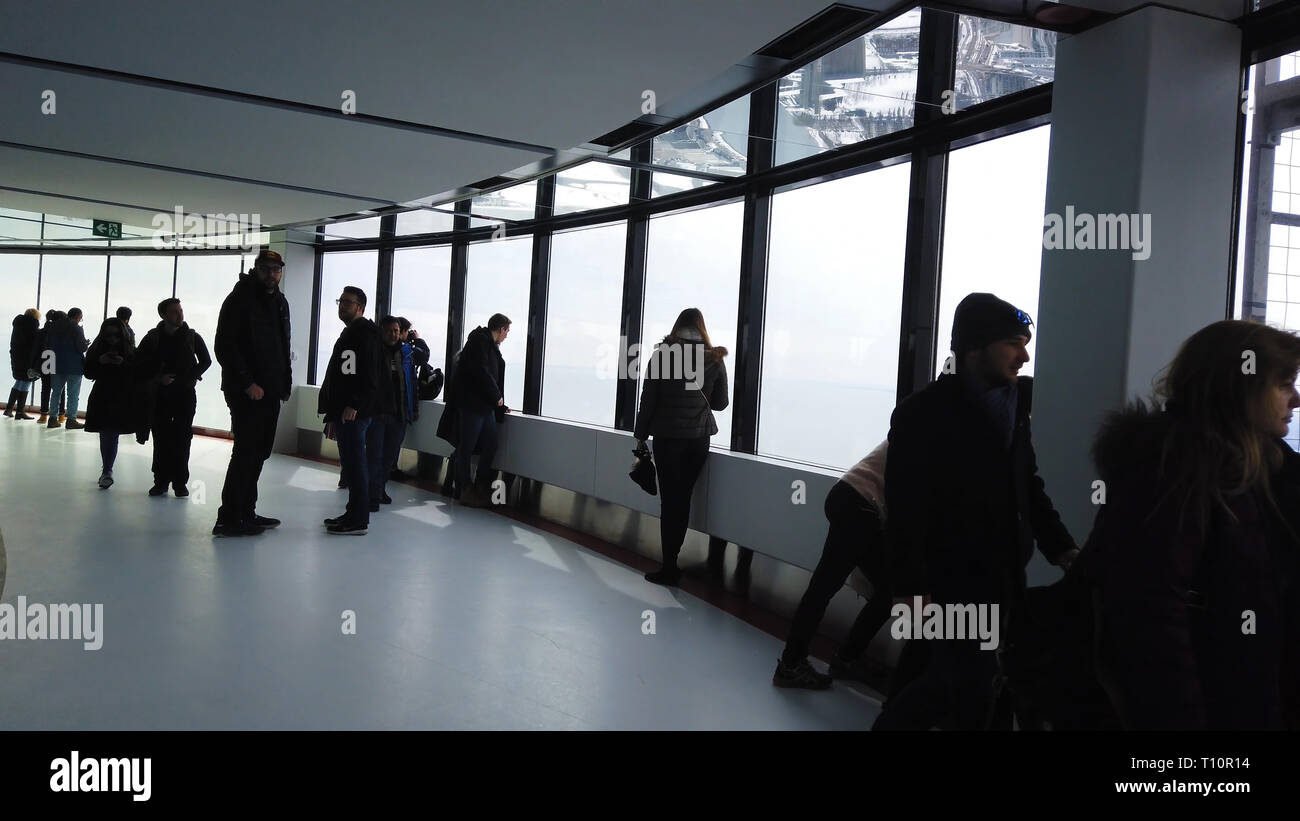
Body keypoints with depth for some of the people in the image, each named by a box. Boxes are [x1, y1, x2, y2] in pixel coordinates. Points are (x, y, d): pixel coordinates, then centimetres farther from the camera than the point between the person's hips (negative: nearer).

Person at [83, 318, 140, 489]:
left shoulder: (131, 351, -4)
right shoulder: (96, 350, 2)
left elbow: (138, 374, -9)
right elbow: (88, 373, 1)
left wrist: (124, 363, -23)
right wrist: (99, 362, -15)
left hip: (122, 400, -2)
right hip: (101, 399, 2)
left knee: (111, 435, -3)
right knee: (106, 435, 9)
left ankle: (107, 470, 6)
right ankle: (107, 470, 23)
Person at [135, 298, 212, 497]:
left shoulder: (192, 336, 2)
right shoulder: (153, 337, 2)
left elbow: (206, 361, 10)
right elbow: (139, 364, 5)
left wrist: (191, 378, -2)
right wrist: (158, 378, -8)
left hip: (186, 394, 0)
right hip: (160, 394, 1)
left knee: (182, 439, -2)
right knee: (161, 438, 1)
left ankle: (180, 482, 4)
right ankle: (161, 481, 7)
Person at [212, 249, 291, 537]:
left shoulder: (280, 302, 16)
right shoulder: (239, 300, -8)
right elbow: (224, 346, -15)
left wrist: (284, 383, 12)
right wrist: (247, 383, -19)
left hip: (270, 393, 8)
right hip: (246, 392, -8)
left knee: (258, 454, 12)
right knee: (246, 453, -7)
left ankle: (246, 512, 20)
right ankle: (229, 518, -2)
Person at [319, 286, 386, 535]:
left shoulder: (366, 334, -10)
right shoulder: (349, 334, 22)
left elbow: (370, 376, -20)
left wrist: (355, 405, -25)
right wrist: (332, 415, 23)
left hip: (355, 413, -10)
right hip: (344, 412, 10)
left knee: (355, 464, -8)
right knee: (352, 463, 13)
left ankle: (358, 519, -5)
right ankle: (354, 513, 19)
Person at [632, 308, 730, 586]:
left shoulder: (662, 355, -6)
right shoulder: (714, 359, 0)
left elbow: (648, 399, -4)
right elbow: (721, 402, 8)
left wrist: (641, 435, 6)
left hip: (667, 436, -2)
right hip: (699, 437, 2)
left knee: (670, 501, 1)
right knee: (683, 499, 10)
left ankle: (669, 568, 2)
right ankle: (672, 561, 15)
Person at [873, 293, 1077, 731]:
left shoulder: (1012, 404, 9)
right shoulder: (923, 413, -12)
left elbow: (1029, 488, 15)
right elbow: (905, 510, -15)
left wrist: (1061, 547, 5)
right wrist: (911, 588, -19)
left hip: (1004, 580, 7)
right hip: (953, 582, -7)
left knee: (957, 680, 14)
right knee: (975, 688, 1)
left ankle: (894, 722, 34)